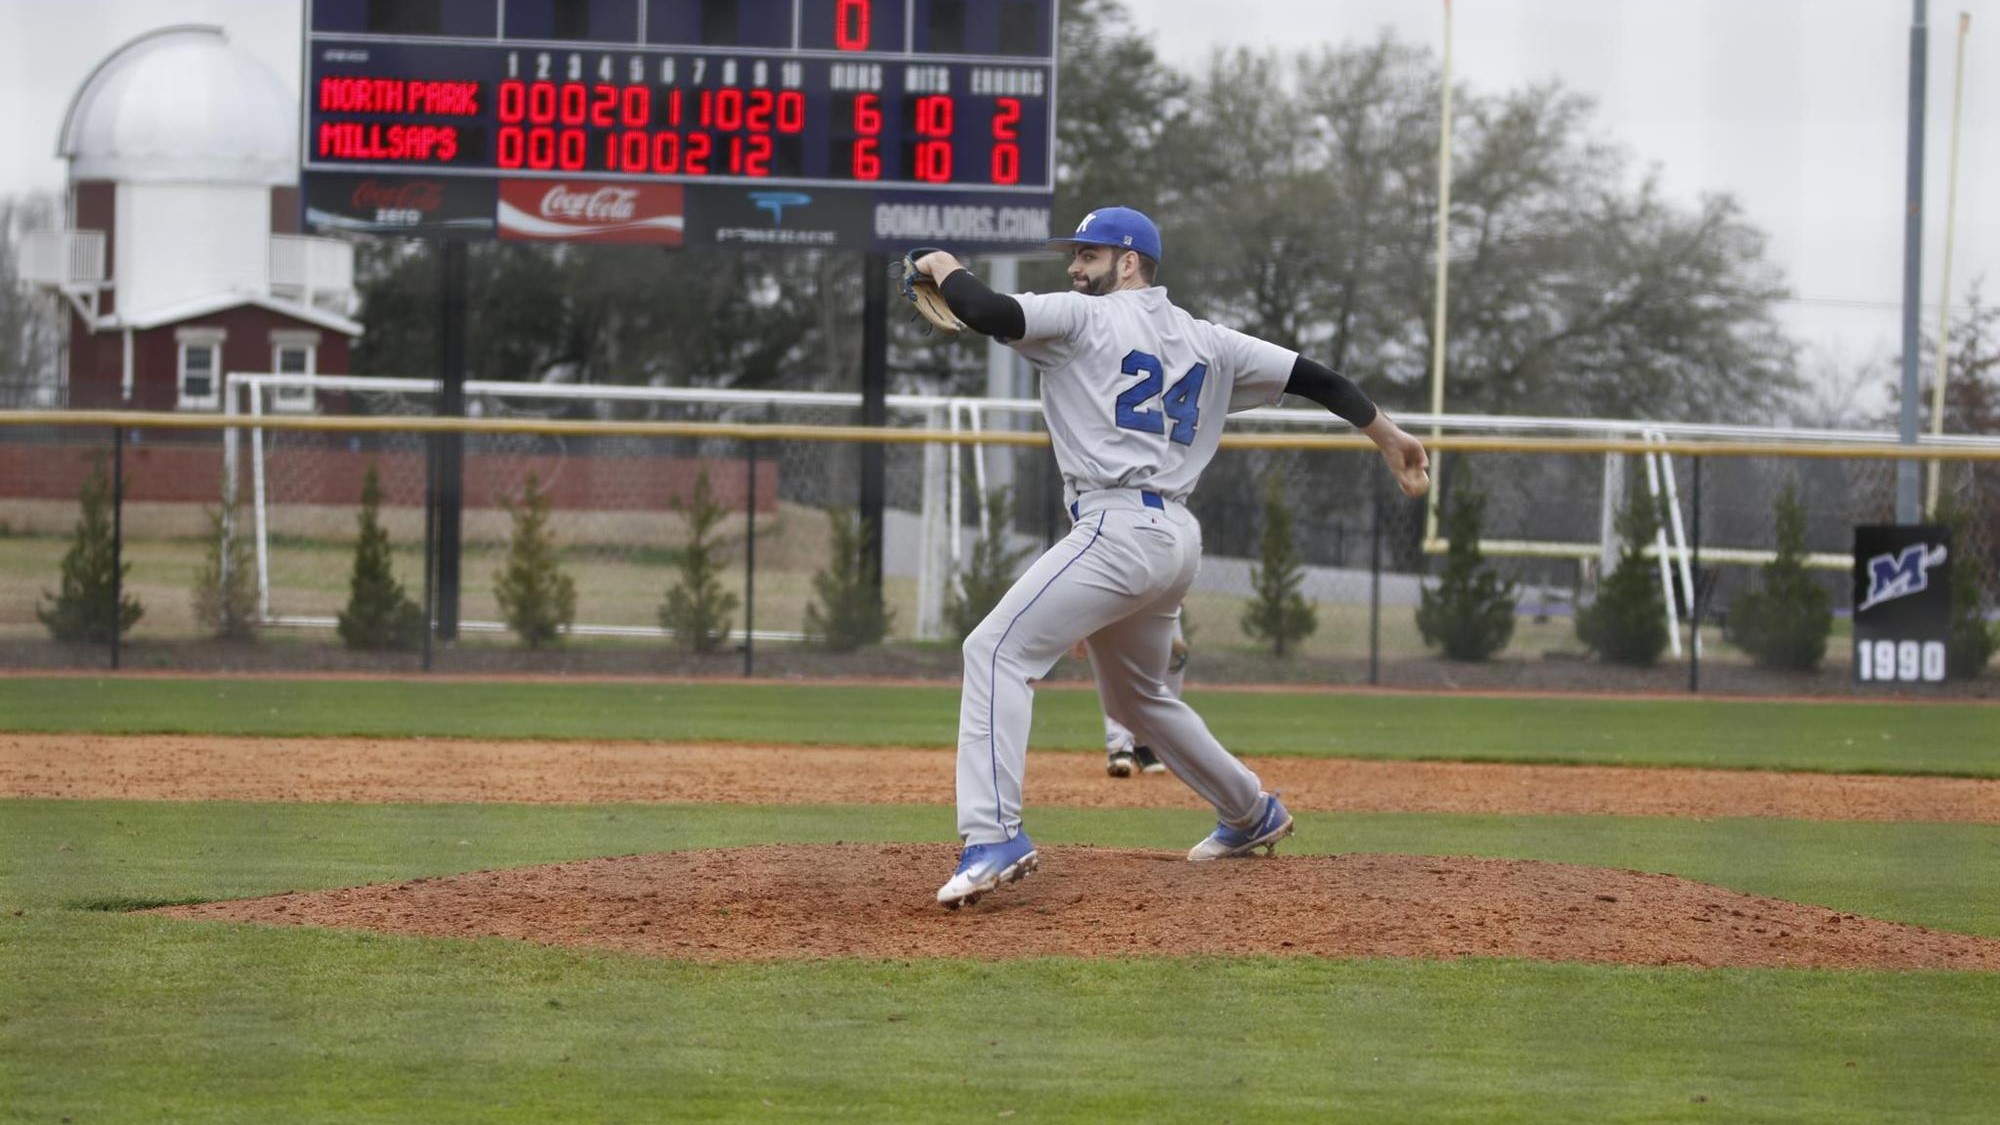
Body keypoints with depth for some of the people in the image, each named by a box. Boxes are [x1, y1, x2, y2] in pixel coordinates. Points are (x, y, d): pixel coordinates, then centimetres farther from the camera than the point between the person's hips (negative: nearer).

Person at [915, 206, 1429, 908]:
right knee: (1138, 696, 29)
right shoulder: (1203, 341, 20)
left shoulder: (1086, 317, -1)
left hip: (1118, 528, -9)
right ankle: (1252, 813, 42)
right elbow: (1307, 375, 20)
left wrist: (946, 270, 9)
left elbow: (986, 313, -12)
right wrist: (1386, 433, 27)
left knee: (997, 650, -16)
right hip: (1177, 536, 9)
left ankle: (994, 836, -32)